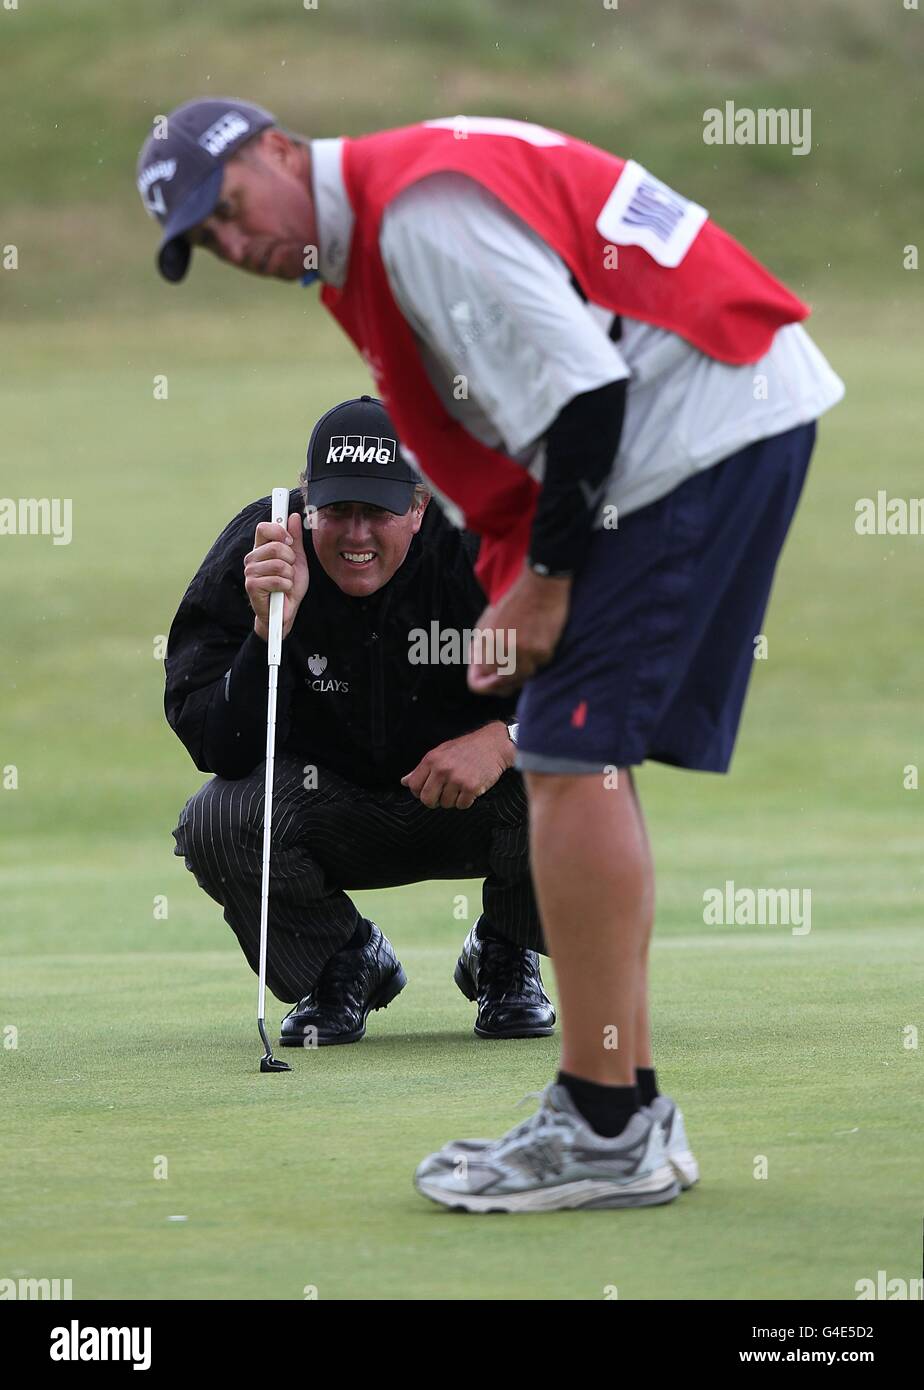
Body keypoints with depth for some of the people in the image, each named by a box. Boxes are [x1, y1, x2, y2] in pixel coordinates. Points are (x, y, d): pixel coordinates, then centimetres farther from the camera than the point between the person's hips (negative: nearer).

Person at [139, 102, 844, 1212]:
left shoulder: (422, 212, -16)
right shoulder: (367, 250, 17)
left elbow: (585, 387, -21)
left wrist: (545, 582, -13)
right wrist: (518, 590, 7)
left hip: (701, 423, -11)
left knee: (572, 754, -12)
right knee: (582, 758, 13)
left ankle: (602, 1134, -11)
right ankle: (627, 1113, 15)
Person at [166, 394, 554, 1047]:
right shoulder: (250, 560, -18)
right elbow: (217, 749, -23)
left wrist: (505, 739, -38)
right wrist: (268, 631, -39)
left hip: (472, 810, -1)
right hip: (329, 815, 1)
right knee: (213, 825, -28)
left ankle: (505, 960, 2)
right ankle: (347, 965, 4)